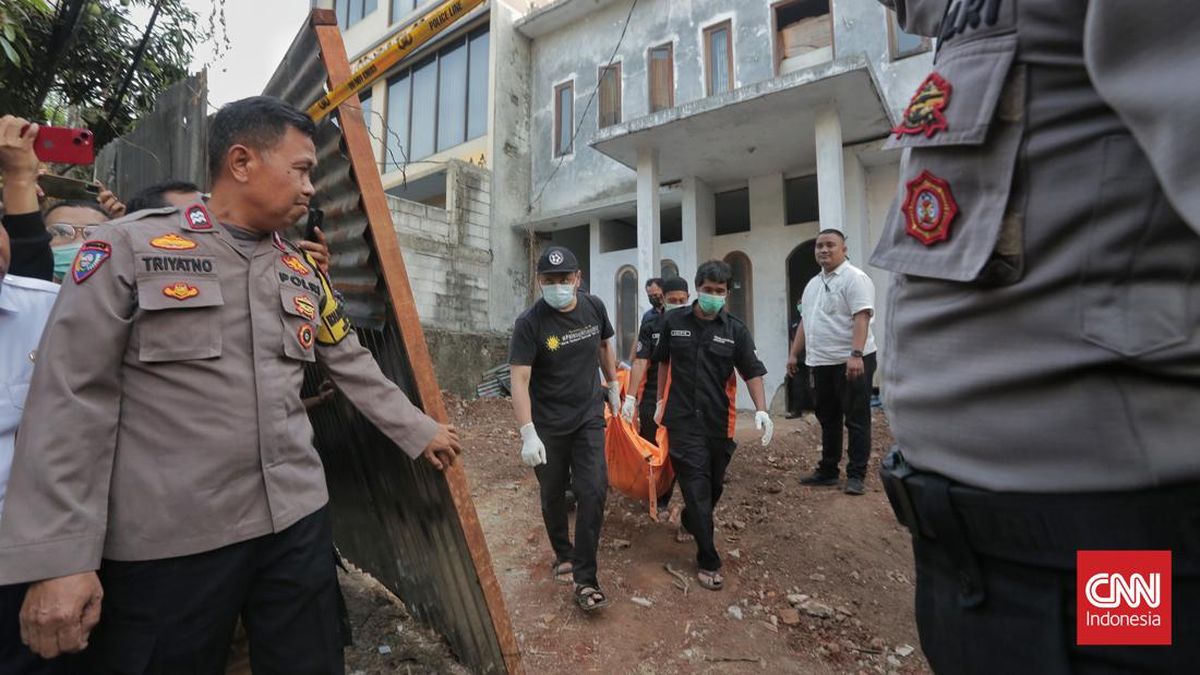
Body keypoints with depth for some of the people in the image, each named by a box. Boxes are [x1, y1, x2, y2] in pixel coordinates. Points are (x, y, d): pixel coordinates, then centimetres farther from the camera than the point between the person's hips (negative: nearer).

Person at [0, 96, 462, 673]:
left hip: (296, 521, 5)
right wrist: (57, 558, -11)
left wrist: (420, 432, 17)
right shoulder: (128, 249, -6)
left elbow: (354, 367, 15)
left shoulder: (302, 273, 9)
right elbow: (70, 403, -9)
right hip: (165, 543, -4)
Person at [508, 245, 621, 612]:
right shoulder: (529, 323, -19)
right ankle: (563, 554, 39)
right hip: (547, 424, -2)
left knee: (593, 492, -6)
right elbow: (519, 380, -22)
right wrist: (528, 434, -29)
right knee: (553, 495, 12)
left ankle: (585, 579, 8)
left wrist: (613, 388, 18)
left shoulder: (594, 307, -6)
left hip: (589, 417, 2)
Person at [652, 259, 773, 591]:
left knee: (714, 484, 17)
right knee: (697, 487, -3)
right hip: (683, 419, -2)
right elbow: (664, 362, 11)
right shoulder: (674, 321, -1)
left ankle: (691, 523, 46)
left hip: (720, 421, 2)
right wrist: (661, 400, 15)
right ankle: (708, 561, 10)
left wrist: (761, 409, -17)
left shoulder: (736, 329, -2)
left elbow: (752, 372, -3)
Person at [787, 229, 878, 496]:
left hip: (851, 362, -8)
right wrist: (794, 354, 16)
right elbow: (804, 322, 20)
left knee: (856, 421, 1)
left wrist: (855, 355, -29)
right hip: (821, 363, 8)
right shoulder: (812, 284, 16)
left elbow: (861, 318, -20)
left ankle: (856, 476, 9)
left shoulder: (854, 278, -9)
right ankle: (828, 471, 25)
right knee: (828, 420, 15)